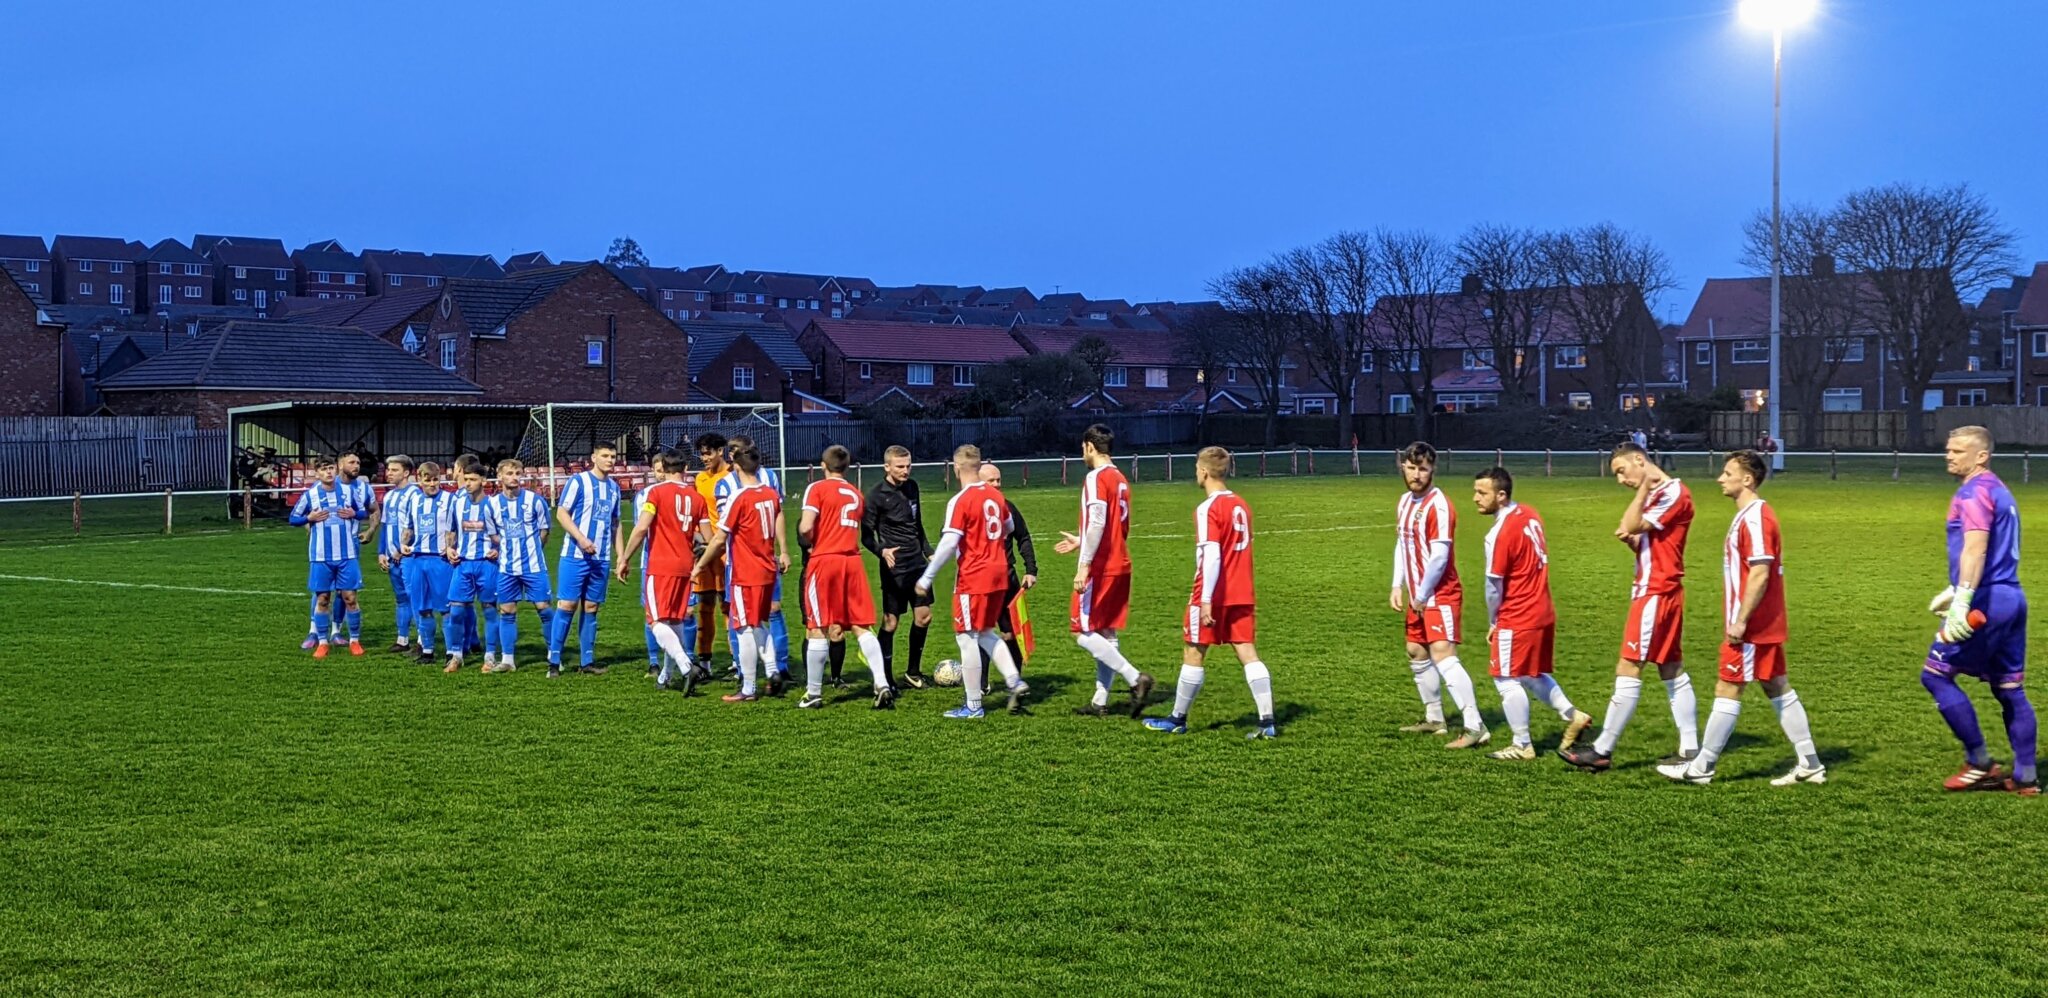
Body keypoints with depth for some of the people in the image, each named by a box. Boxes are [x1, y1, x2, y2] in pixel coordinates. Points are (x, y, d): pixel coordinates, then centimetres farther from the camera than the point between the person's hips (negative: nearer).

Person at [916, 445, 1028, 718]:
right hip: (998, 572, 7)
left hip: (973, 577, -7)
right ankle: (1014, 682, 7)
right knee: (986, 633, 21)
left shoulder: (960, 501, -16)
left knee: (967, 637, 2)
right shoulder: (996, 495, 5)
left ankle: (973, 706, 5)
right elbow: (1008, 528, 21)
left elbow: (948, 544, -20)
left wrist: (926, 579, -14)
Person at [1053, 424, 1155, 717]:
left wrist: (1084, 565, -24)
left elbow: (1097, 524, -22)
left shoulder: (1096, 478, -13)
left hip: (1100, 569, -9)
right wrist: (1080, 542, 28)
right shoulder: (1120, 479, 14)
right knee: (1106, 633, 10)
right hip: (1121, 566, 9)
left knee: (1084, 634, -6)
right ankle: (1101, 700, 12)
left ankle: (1135, 678, -16)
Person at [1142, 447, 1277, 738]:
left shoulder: (1208, 509, -13)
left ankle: (1178, 719, 16)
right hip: (1242, 594, 7)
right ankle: (1268, 722, -4)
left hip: (1214, 595, -7)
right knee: (1248, 653, 3)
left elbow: (1212, 556, -20)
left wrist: (1206, 600, -22)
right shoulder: (1241, 506, 10)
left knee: (1193, 653, 6)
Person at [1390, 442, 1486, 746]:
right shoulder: (1405, 501, 9)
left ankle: (1474, 727, -20)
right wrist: (1398, 586, 11)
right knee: (1417, 653, 18)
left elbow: (1439, 556, -21)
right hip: (1417, 596, 10)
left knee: (1443, 656, -18)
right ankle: (1434, 719, 32)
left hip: (1439, 596, -10)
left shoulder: (1438, 506, -18)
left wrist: (1422, 595, -13)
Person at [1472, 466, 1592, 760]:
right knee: (1532, 675, 23)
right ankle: (1572, 716, 25)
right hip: (1543, 613, 9)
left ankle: (1522, 746, 9)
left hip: (1516, 621, -9)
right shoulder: (1530, 514, 4)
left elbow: (1494, 586, -14)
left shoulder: (1500, 533, -21)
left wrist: (1492, 623, 1)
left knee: (1507, 680, 3)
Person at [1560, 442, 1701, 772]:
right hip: (1655, 590, 10)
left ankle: (1603, 751, -6)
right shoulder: (1657, 495, 16)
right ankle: (1690, 749, 12)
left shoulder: (1674, 494, -14)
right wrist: (1630, 540, -2)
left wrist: (1644, 487, -14)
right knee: (1672, 670, 10)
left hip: (1656, 593, -10)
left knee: (1628, 669, -8)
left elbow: (1629, 526, -19)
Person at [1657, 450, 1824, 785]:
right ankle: (1809, 764, 15)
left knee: (1727, 689, -3)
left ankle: (1701, 767, 3)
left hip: (1751, 626, -10)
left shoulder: (1755, 518, -18)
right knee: (1778, 688, 12)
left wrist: (1740, 621, -22)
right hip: (1767, 624, 10)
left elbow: (1760, 573, -23)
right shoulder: (1753, 515, 14)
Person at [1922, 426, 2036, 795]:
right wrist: (1955, 591, 35)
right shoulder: (1999, 490, 20)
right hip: (2012, 598, 10)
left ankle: (1980, 764, -1)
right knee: (2010, 689, 12)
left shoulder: (1974, 492, -11)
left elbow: (1975, 547, -24)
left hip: (1987, 602, -10)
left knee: (1935, 674, -3)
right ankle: (2026, 777, 14)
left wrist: (1963, 599, -32)